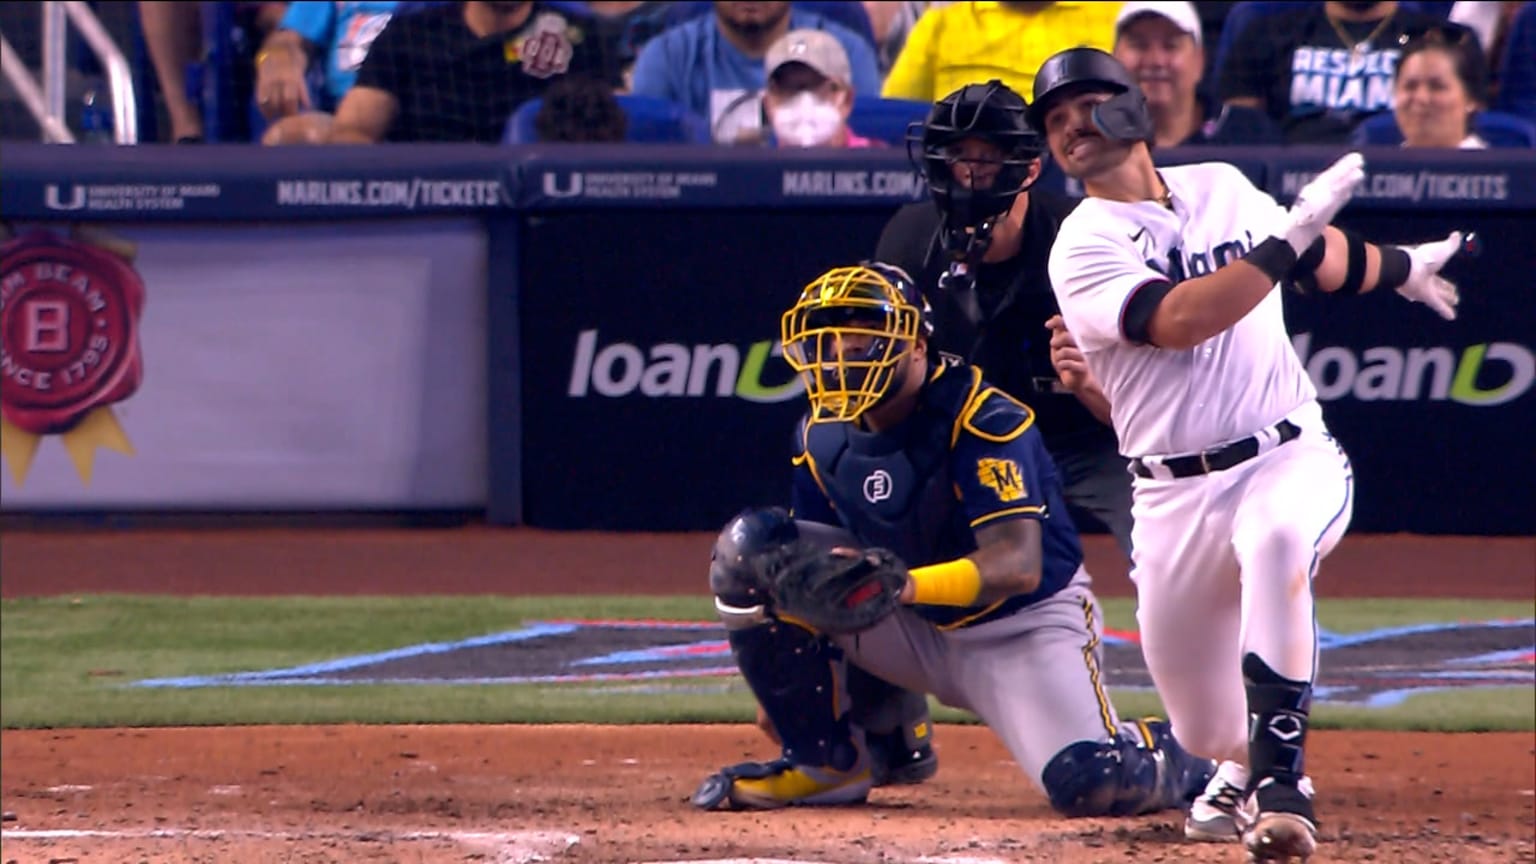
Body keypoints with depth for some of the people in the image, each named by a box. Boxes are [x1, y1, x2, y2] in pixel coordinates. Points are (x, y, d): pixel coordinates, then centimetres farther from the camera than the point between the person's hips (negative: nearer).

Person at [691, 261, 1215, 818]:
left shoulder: (983, 420, -23)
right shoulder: (823, 434, -3)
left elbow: (1019, 566, -32)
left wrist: (905, 584, -48)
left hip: (1024, 624, -6)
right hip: (915, 629, 6)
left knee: (1091, 785, -31)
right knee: (748, 548, -13)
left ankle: (1171, 759, 10)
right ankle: (826, 761, -3)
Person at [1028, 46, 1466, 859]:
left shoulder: (1223, 187, 10)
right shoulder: (1084, 245, -4)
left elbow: (1315, 252, 32)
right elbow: (1177, 321, -22)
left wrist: (1400, 268, 48)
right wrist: (1286, 242, -25)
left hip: (1293, 459, 1)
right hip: (1175, 498, 0)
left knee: (1276, 537, -37)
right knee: (1207, 731, 5)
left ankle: (1279, 781, -36)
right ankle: (1248, 761, 45)